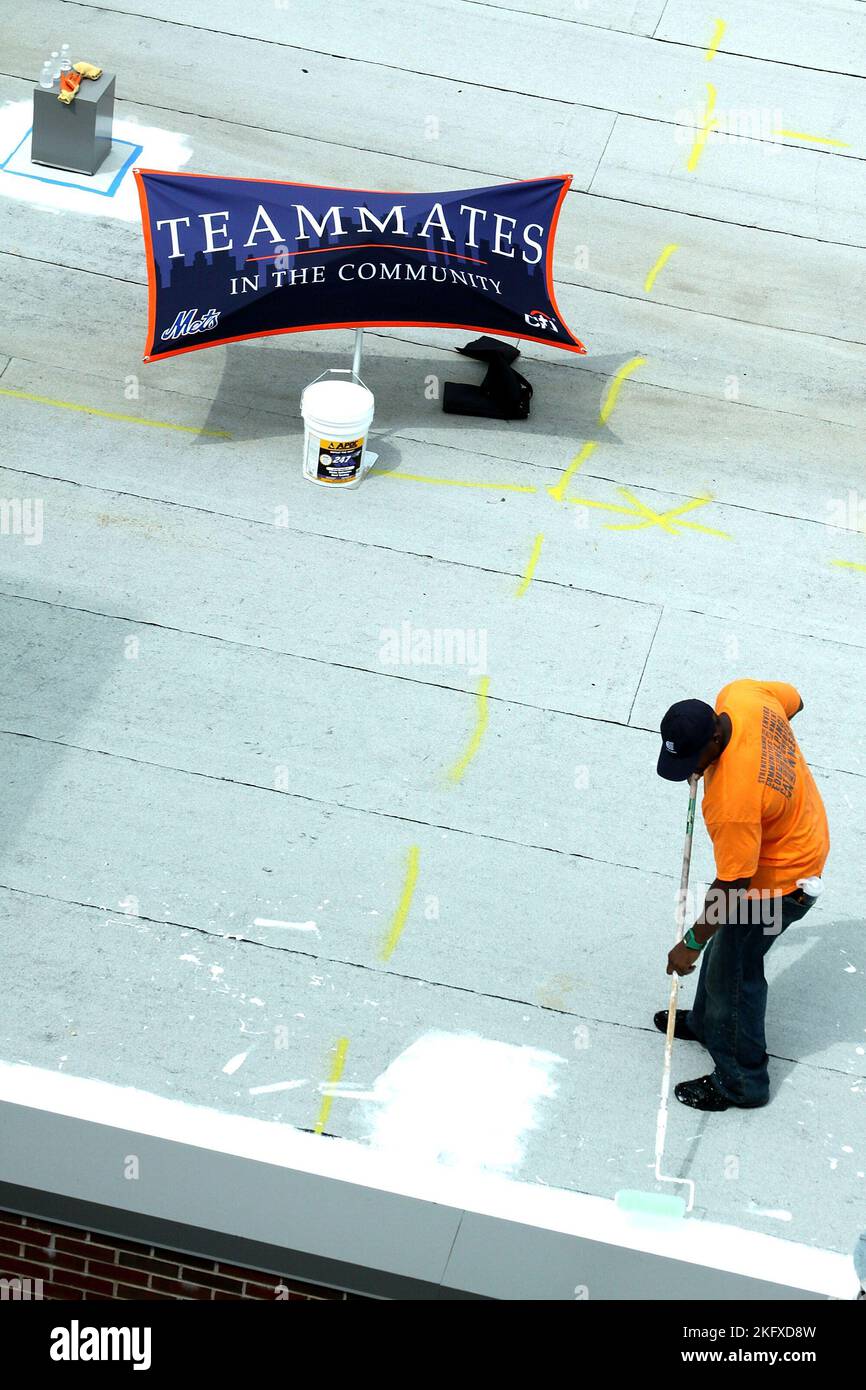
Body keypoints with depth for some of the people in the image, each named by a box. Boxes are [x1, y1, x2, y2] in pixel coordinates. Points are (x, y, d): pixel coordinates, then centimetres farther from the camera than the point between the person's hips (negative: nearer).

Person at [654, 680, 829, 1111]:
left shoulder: (733, 803, -42)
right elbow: (792, 700, 2)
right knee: (724, 940, 27)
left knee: (732, 970, 8)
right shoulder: (740, 695, -22)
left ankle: (740, 1083, 27)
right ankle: (706, 1023, 50)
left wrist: (692, 942, -17)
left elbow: (732, 883, -29)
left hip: (779, 881, -9)